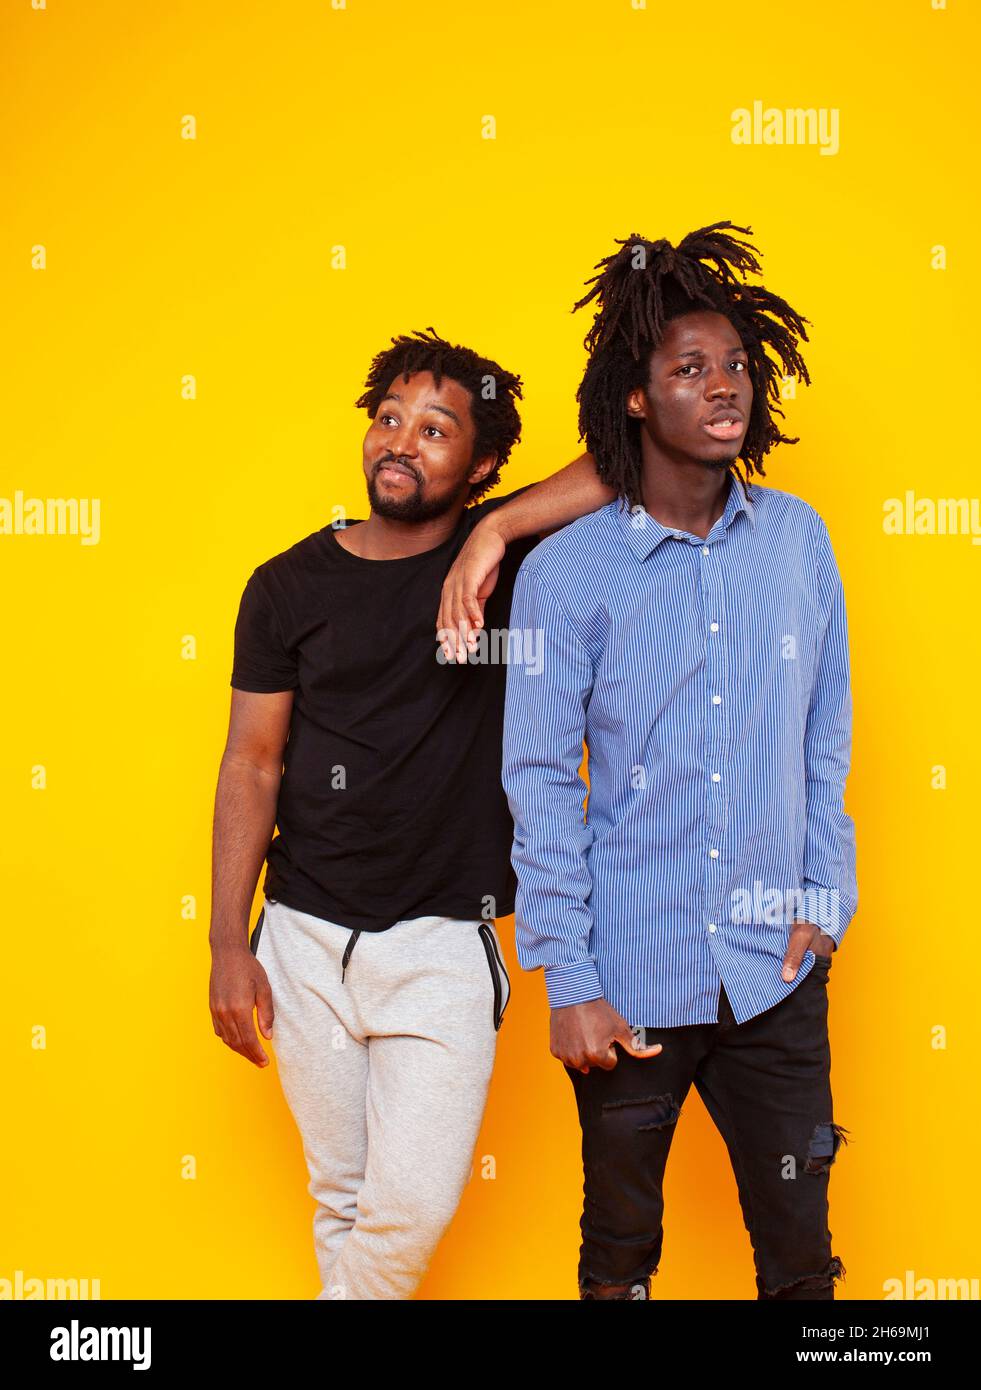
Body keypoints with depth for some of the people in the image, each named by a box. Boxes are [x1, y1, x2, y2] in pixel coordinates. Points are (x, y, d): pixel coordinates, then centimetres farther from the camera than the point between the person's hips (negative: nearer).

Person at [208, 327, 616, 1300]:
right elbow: (252, 765, 4)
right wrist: (228, 945, 1)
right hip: (306, 935, 2)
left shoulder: (508, 553, -1)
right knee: (341, 1198, 12)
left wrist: (499, 530, -22)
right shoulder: (290, 586, 2)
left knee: (413, 1209, -6)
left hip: (444, 941, -1)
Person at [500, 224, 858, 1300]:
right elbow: (540, 782, -6)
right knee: (621, 1250, 16)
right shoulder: (565, 572, -8)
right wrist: (568, 982, -9)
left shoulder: (798, 538, 2)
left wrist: (827, 897, 2)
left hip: (777, 972, 2)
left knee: (800, 1254, 12)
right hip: (632, 978, -2)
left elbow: (826, 735, 9)